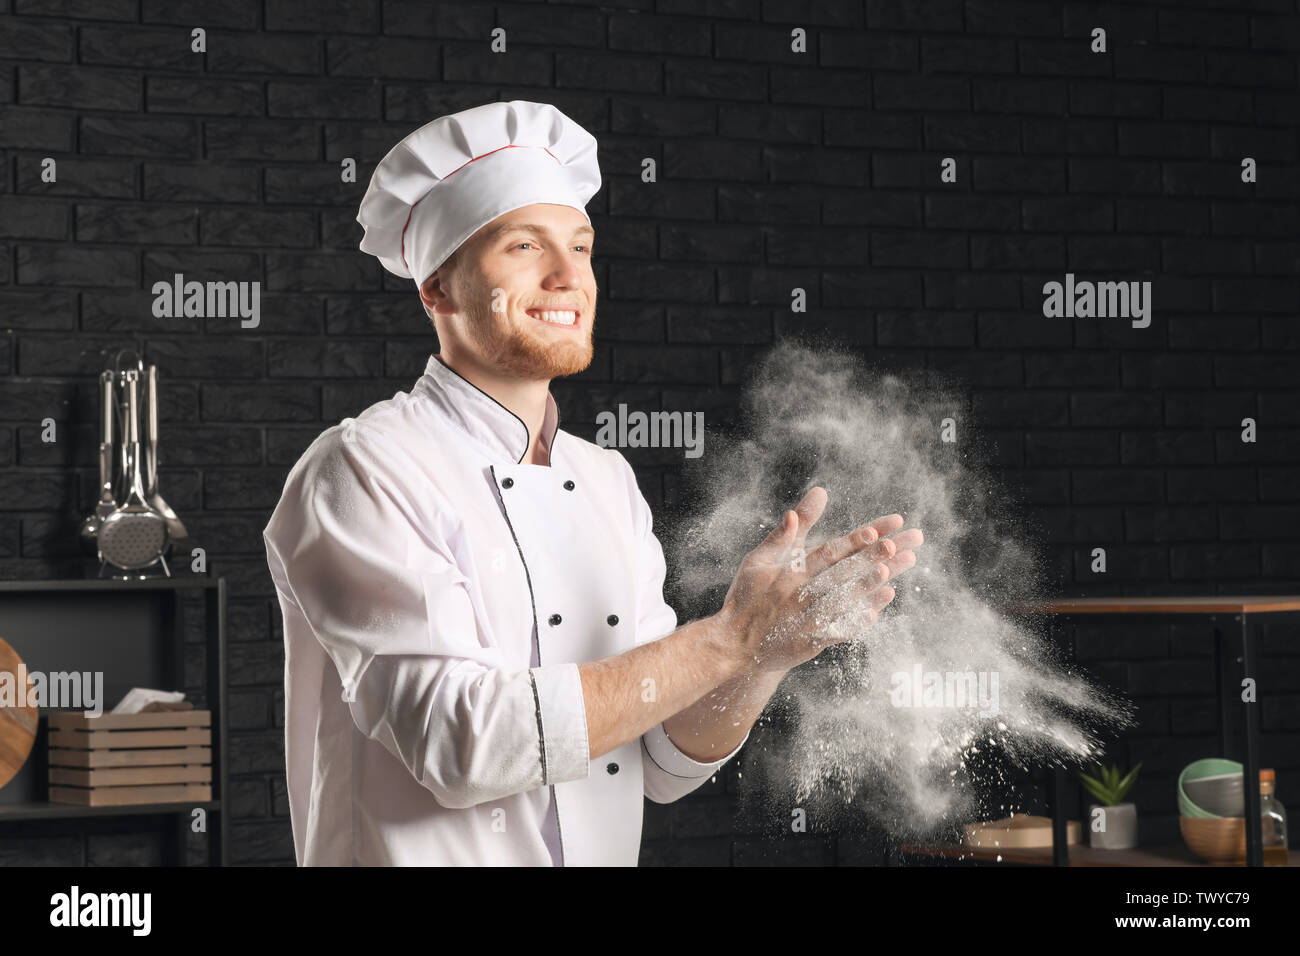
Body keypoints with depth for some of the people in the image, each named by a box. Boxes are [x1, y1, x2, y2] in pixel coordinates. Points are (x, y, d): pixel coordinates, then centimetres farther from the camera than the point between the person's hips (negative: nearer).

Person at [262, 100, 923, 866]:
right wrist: (726, 640, -23)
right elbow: (459, 744, -24)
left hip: (605, 847, 6)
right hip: (433, 859, -6)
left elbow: (662, 764, 3)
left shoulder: (609, 481, 6)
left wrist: (771, 652, -15)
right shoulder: (361, 473, -13)